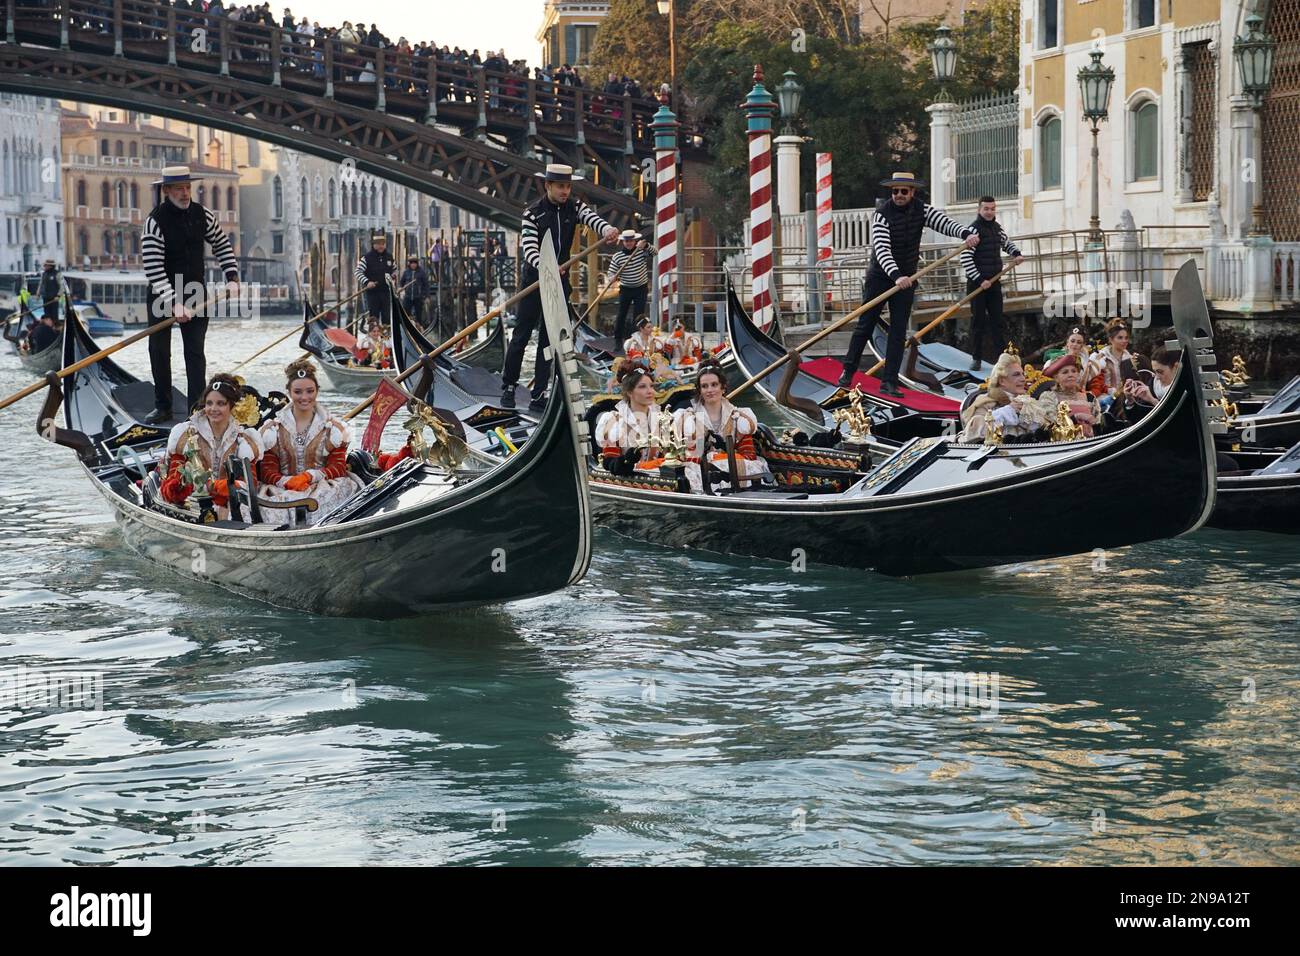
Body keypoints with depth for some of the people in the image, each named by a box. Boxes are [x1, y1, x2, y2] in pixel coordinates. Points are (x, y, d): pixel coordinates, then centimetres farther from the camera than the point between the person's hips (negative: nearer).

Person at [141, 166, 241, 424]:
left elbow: (222, 245, 12)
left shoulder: (202, 215, -3)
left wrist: (232, 277, -1)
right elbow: (153, 268, -22)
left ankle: (197, 407, 0)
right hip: (162, 295, -3)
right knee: (159, 351, 4)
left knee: (195, 352, 0)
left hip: (193, 292, 3)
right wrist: (173, 303, -26)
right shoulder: (155, 222, -18)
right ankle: (163, 407, 16)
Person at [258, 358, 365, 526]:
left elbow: (338, 468, 3)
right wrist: (287, 481, -19)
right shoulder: (273, 430, 11)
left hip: (323, 486, 1)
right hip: (284, 490, -1)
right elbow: (267, 471, 3)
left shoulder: (333, 429, 11)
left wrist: (311, 476, -16)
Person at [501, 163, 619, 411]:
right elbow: (529, 249, -19)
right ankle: (508, 387, 15)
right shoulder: (533, 213, -9)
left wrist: (607, 229, -40)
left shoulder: (574, 207, 3)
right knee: (521, 335, 1)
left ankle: (539, 395, 8)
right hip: (534, 279, -4)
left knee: (549, 339, 5)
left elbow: (591, 218, -15)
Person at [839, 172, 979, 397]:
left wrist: (967, 233, -37)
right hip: (880, 276, -3)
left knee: (899, 332, 0)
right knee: (865, 326, 2)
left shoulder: (921, 210, -4)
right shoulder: (882, 213, -18)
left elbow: (945, 223, -16)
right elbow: (881, 249, -28)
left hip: (906, 279, 4)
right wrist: (896, 276, -41)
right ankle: (848, 372, 15)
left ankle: (889, 382, 1)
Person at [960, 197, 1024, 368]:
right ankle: (976, 359, 7)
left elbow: (1006, 243, 30)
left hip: (994, 282, 6)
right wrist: (980, 280, -20)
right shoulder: (974, 229, -14)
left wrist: (1017, 254, 8)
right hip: (977, 283, -6)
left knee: (997, 320, 8)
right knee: (978, 321, -1)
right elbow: (965, 258, -19)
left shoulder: (997, 227, 9)